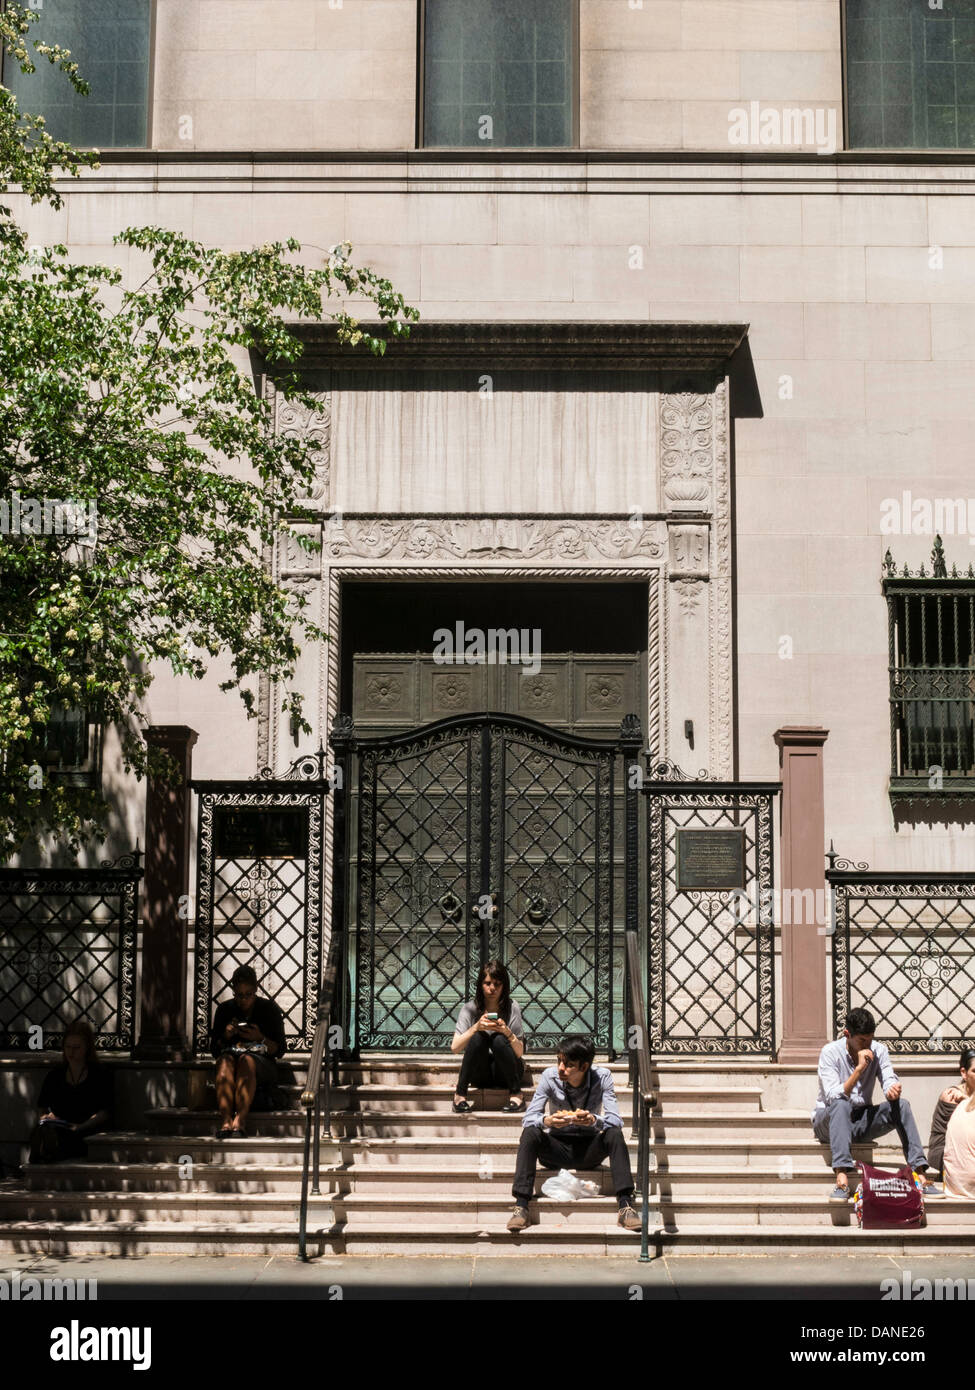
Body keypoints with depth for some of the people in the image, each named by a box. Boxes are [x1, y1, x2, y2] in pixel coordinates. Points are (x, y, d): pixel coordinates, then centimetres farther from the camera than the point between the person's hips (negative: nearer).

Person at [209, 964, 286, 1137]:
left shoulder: (269, 1009, 6)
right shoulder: (224, 1009, 12)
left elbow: (280, 1050, 3)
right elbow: (214, 1050, 12)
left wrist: (260, 1038, -15)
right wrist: (226, 1036, -9)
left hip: (263, 1062, -2)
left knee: (247, 1060, -37)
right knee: (225, 1060, -34)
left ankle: (239, 1121, -53)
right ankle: (225, 1121, -52)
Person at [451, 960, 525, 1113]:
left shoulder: (511, 1008, -5)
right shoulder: (471, 1008, -4)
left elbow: (519, 1053, -8)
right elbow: (454, 1048, -14)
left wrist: (507, 1032, -28)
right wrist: (476, 1027, -28)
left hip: (505, 1071, 0)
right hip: (478, 1073, 0)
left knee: (499, 1039, -29)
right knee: (478, 1037, -28)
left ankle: (515, 1094, -16)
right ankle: (460, 1094, -17)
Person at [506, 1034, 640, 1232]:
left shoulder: (602, 1077, -12)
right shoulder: (550, 1076, -12)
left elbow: (616, 1121, -19)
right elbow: (528, 1119, -15)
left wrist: (593, 1120, -41)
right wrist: (546, 1121, -39)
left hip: (589, 1150, 0)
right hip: (557, 1147, 0)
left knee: (614, 1134, -29)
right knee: (530, 1133, -29)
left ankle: (625, 1206, -34)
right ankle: (521, 1206, -33)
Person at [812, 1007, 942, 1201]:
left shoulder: (878, 1051, -1)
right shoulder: (830, 1052, -16)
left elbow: (889, 1080, -12)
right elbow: (833, 1097, -26)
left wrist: (893, 1090, -37)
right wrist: (859, 1068, -35)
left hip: (860, 1123, 4)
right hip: (827, 1120, -4)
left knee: (901, 1105, -20)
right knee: (841, 1105, -38)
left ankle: (920, 1174, -27)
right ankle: (842, 1179, -49)